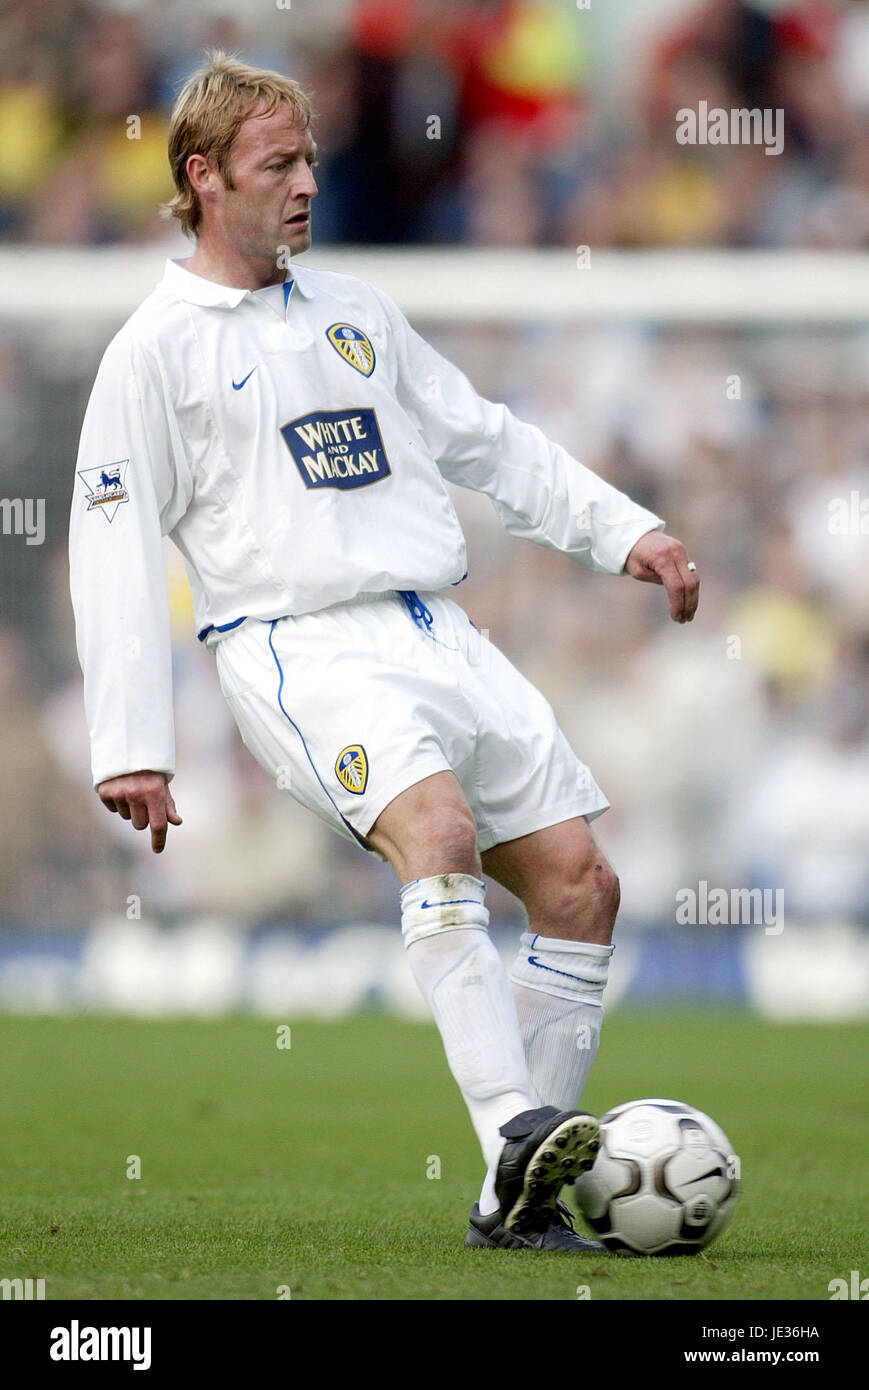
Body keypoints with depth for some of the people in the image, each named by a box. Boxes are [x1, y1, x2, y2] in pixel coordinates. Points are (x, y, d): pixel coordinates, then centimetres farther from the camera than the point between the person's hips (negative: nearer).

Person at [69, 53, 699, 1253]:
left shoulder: (354, 311, 21)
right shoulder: (157, 349, 3)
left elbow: (486, 439, 27)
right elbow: (113, 544, -1)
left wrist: (621, 530, 16)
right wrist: (131, 745, -8)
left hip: (439, 637, 7)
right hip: (302, 648, -7)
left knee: (579, 880, -4)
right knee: (437, 829, -33)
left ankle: (519, 1199, 3)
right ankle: (512, 1138, -42)